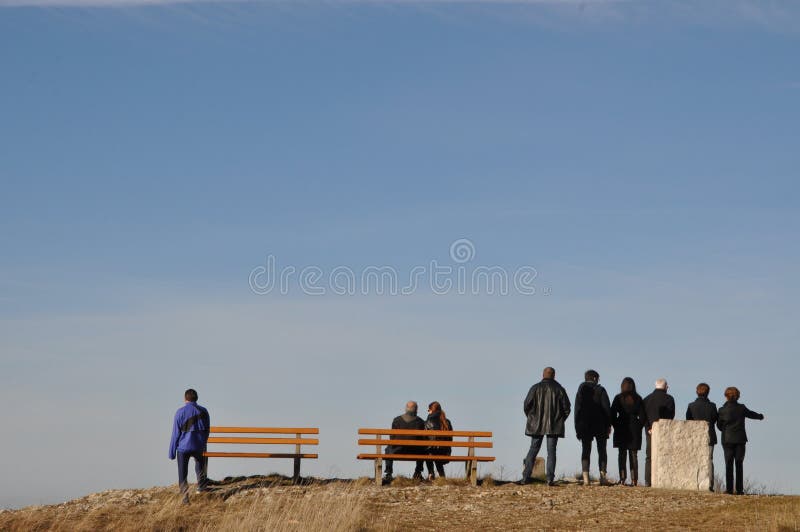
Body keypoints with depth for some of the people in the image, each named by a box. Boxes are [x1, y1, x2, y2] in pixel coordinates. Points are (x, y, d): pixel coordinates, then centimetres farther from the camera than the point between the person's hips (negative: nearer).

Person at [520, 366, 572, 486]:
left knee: (533, 450, 7)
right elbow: (567, 408, 0)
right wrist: (560, 420, 13)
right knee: (551, 451, 2)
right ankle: (550, 479, -5)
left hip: (537, 425, 0)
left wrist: (531, 418, 11)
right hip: (554, 426, 0)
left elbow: (526, 405, -5)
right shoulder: (559, 389, 0)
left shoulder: (535, 388, -1)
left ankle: (525, 477, 2)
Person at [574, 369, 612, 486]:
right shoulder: (600, 390, -2)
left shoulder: (581, 389, 2)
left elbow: (577, 408, 0)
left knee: (586, 451, 2)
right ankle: (602, 476, -3)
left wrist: (577, 427, 3)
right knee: (602, 451, 8)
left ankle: (586, 478, -10)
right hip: (600, 425, -1)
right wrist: (608, 425, 1)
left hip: (585, 425, 1)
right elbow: (607, 408, -5)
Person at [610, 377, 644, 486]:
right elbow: (642, 416, -1)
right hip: (635, 429, 1)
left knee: (622, 454, 4)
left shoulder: (618, 398, -4)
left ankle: (622, 478, -5)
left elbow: (612, 414, -5)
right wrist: (639, 427, 8)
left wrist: (616, 426, 4)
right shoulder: (638, 399, 0)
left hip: (621, 428, -1)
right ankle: (634, 479, 1)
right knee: (633, 455, 6)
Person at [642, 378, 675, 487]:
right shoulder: (669, 399, -3)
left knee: (649, 457, 7)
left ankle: (648, 481, 1)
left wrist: (649, 428, -4)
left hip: (650, 431, 4)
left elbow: (643, 416, 3)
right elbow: (671, 416, -7)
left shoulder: (646, 399, 11)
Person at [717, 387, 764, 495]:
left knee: (728, 464, 4)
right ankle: (739, 489, 2)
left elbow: (719, 425, 3)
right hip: (740, 439, 1)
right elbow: (751, 414, 15)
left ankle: (729, 489, -2)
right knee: (739, 464, 5)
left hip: (727, 439, -1)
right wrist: (760, 416, 36)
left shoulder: (722, 410, -7)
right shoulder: (741, 408, -4)